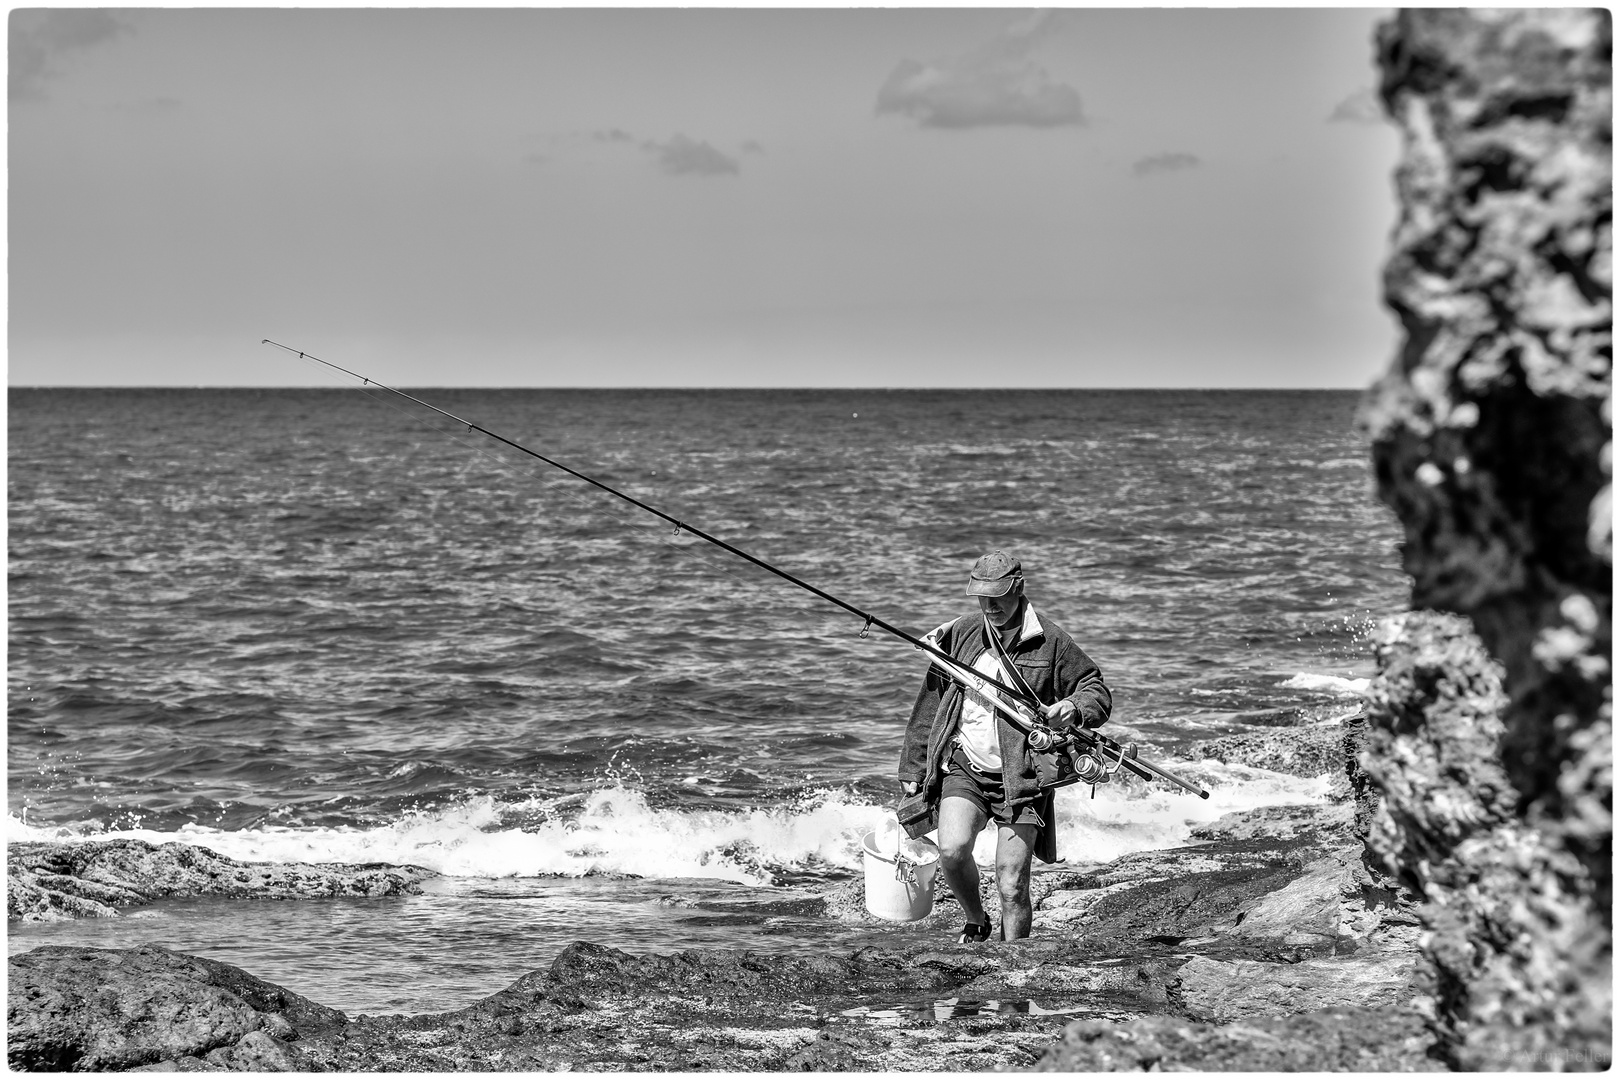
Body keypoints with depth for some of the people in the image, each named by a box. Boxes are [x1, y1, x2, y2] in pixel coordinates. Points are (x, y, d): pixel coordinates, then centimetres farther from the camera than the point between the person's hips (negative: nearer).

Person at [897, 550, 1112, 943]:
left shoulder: (1050, 641, -3)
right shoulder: (960, 634, 5)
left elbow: (1098, 692, 4)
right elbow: (930, 704, 14)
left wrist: (1074, 708, -20)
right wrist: (913, 769, 15)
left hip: (1020, 777, -2)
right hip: (963, 767, 2)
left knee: (1012, 888, -4)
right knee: (952, 850, -20)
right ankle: (976, 923, 9)